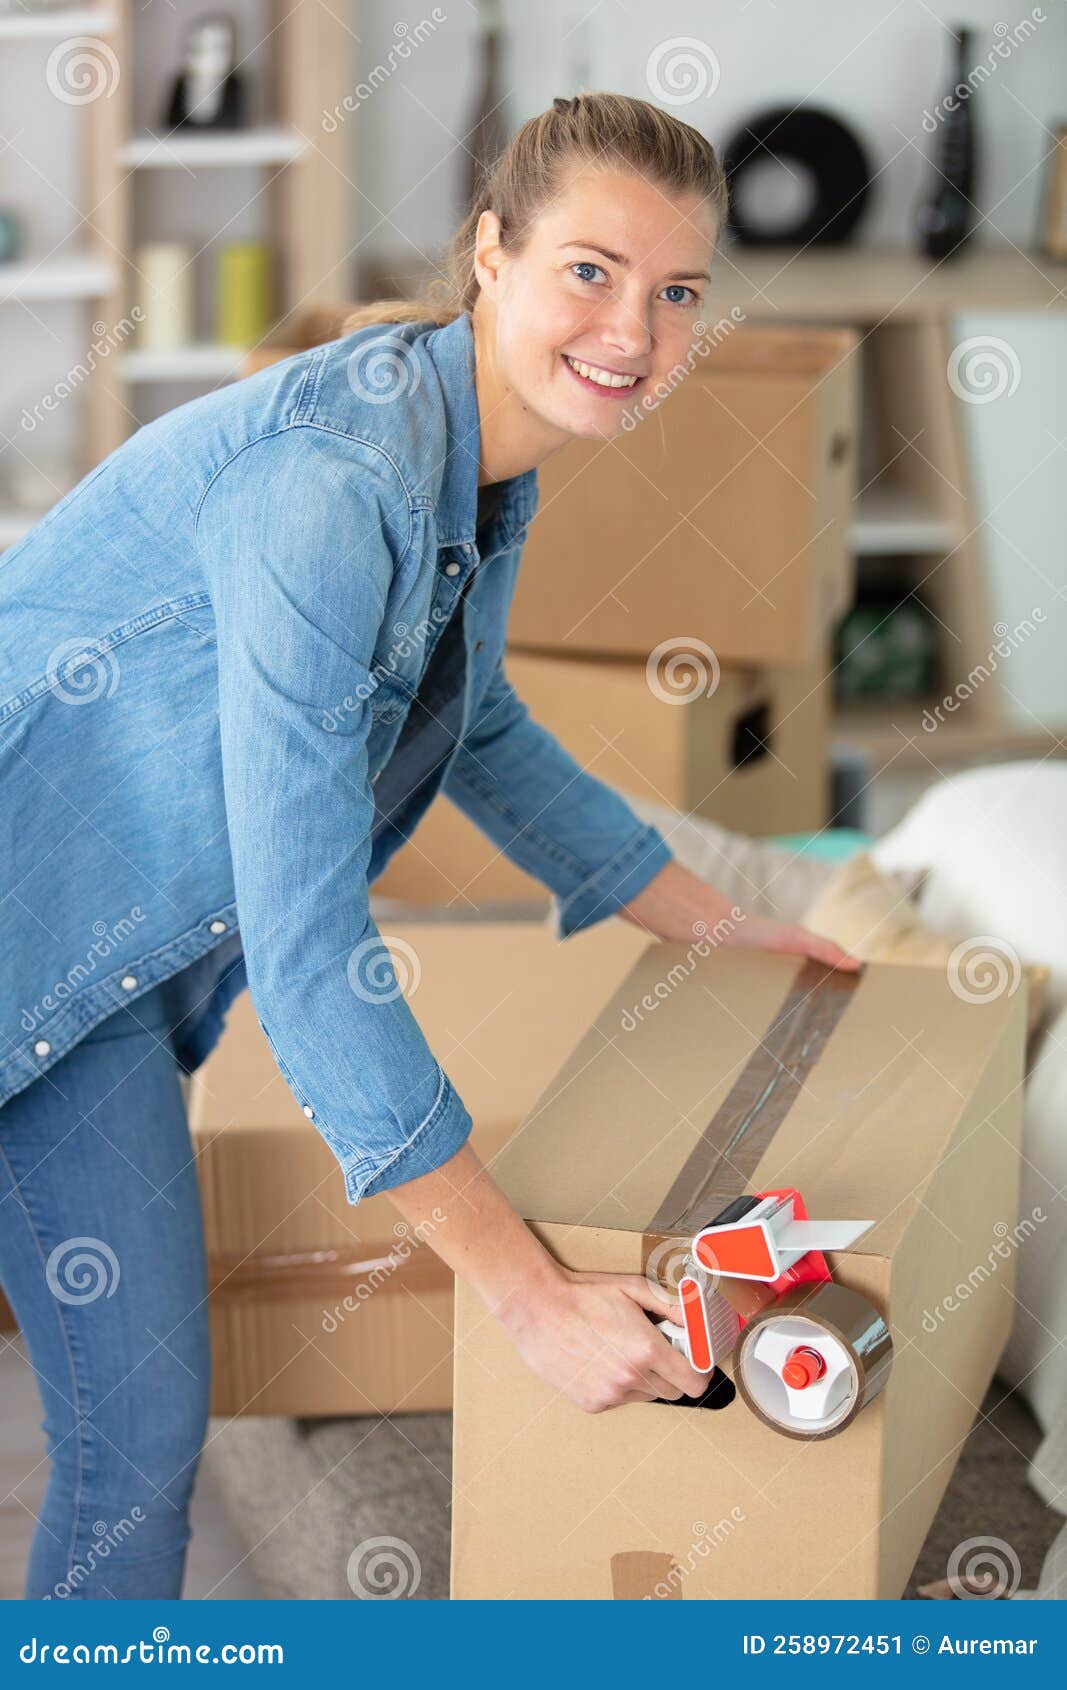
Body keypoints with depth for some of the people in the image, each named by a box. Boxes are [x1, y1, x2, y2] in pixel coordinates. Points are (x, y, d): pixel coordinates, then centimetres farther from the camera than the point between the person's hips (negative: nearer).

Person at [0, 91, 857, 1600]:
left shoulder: (489, 461, -1)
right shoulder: (331, 473, -29)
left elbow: (476, 725, 18)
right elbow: (304, 943, -31)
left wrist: (721, 929, 18)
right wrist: (534, 1297, -28)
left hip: (137, 951, 8)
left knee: (147, 1419, 11)